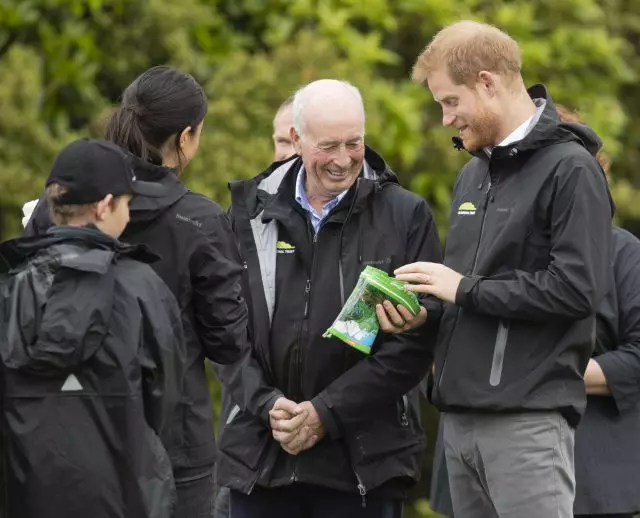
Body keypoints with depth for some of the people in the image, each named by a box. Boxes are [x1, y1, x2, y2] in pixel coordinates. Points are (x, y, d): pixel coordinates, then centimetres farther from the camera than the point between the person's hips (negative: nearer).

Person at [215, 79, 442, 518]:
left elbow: (414, 342, -5)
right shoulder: (252, 211, 7)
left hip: (362, 460, -2)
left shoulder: (406, 215, 0)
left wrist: (326, 414, -10)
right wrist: (266, 404, -8)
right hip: (260, 453, 2)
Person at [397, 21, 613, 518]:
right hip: (461, 414, 8)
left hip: (528, 419, -8)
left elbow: (577, 288, -17)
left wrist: (466, 289, -12)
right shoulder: (474, 173, 17)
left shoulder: (569, 169, -8)